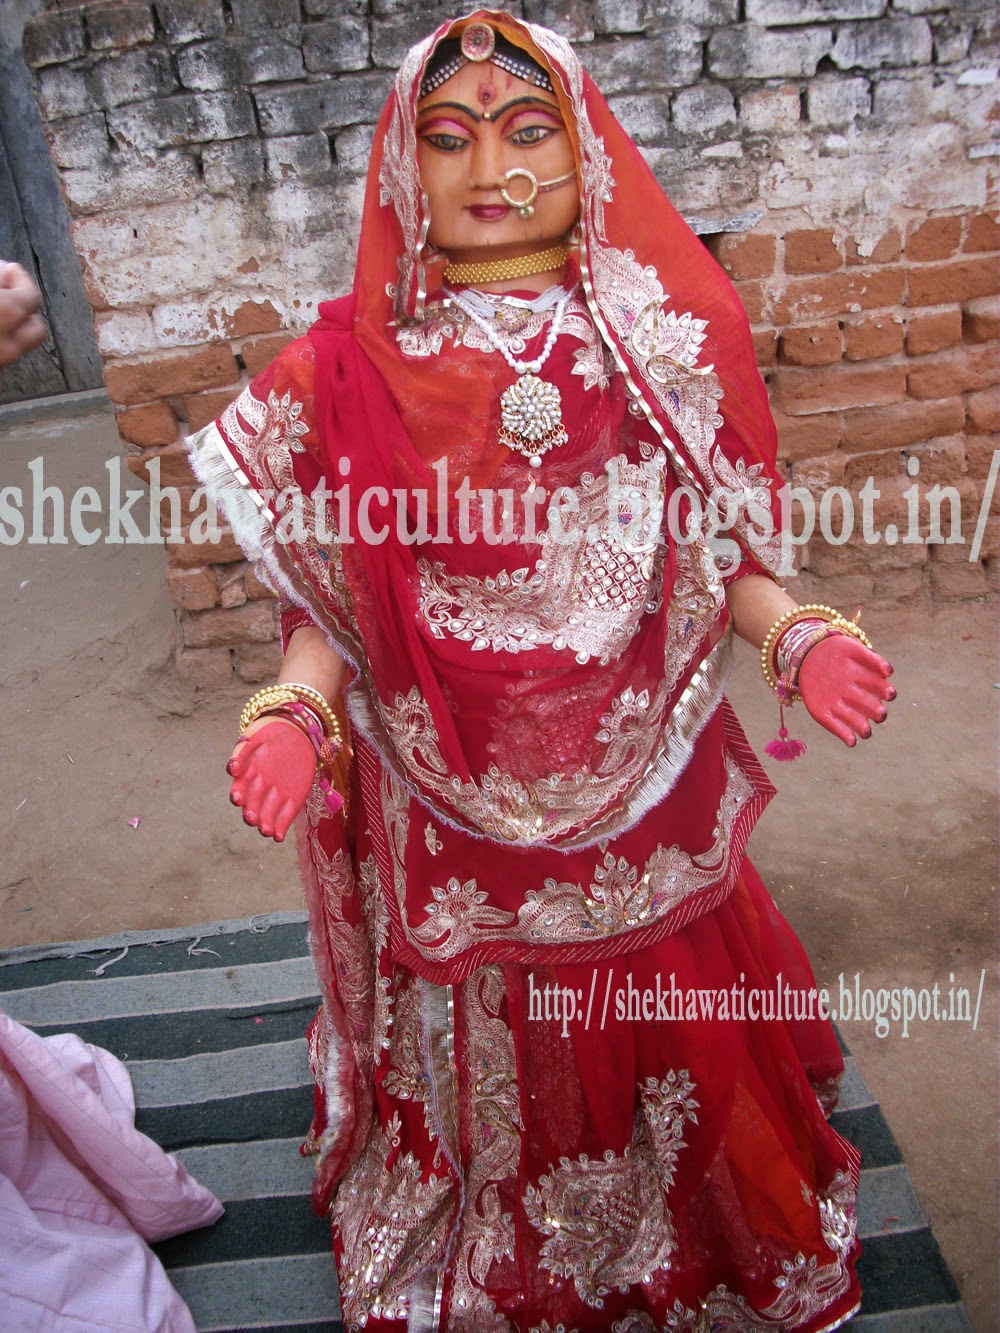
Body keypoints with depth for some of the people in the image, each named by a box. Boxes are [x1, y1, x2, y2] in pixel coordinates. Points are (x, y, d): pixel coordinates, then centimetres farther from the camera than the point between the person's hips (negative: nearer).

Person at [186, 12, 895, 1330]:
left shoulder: (668, 338, -4)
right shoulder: (349, 369, -6)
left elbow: (717, 555, 2)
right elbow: (331, 597, -2)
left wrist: (792, 636, -16)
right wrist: (298, 707, -20)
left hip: (645, 794, 2)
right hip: (452, 819, 0)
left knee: (668, 1036, 21)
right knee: (491, 1062, 19)